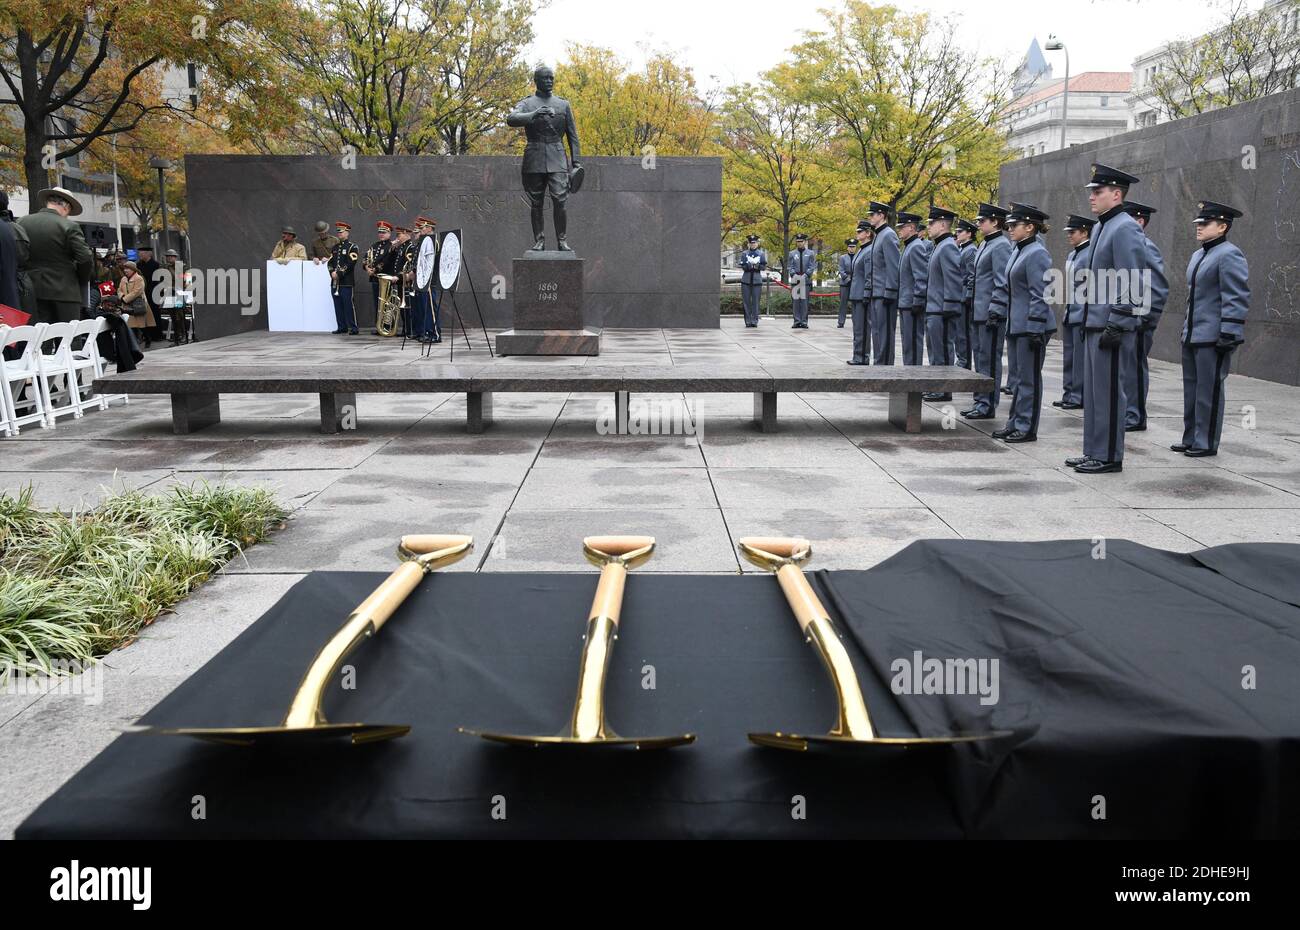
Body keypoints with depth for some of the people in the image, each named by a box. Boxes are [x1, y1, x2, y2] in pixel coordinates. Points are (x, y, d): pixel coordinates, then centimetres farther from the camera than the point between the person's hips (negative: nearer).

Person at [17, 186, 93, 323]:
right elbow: (86, 259, -13)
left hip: (33, 291, 4)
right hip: (64, 292, -4)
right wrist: (81, 281, 5)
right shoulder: (69, 226, -10)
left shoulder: (22, 222, 4)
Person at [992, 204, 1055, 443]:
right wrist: (1009, 326, 20)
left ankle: (1027, 428, 5)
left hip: (1031, 326, -9)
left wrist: (1035, 330, -21)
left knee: (1029, 378, -1)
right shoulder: (1019, 251, 15)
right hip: (1017, 325, 9)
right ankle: (1015, 423, 21)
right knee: (1022, 376, 14)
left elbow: (1040, 295, -18)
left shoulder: (1036, 253, -14)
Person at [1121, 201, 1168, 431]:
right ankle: (1127, 413, 20)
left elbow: (1160, 289, -16)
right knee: (1124, 368, 12)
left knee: (1134, 369, -2)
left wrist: (1145, 319, -17)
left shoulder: (1147, 248, -12)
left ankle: (1135, 418, 5)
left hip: (1137, 323, -8)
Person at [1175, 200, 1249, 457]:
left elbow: (1237, 299, -16)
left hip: (1213, 339, -9)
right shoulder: (1197, 255, 18)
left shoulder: (1229, 255, -11)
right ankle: (1191, 439, 20)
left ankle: (1206, 443, 3)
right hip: (1192, 337, 9)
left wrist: (1228, 334, -20)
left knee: (1209, 390, -3)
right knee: (1191, 388, 12)